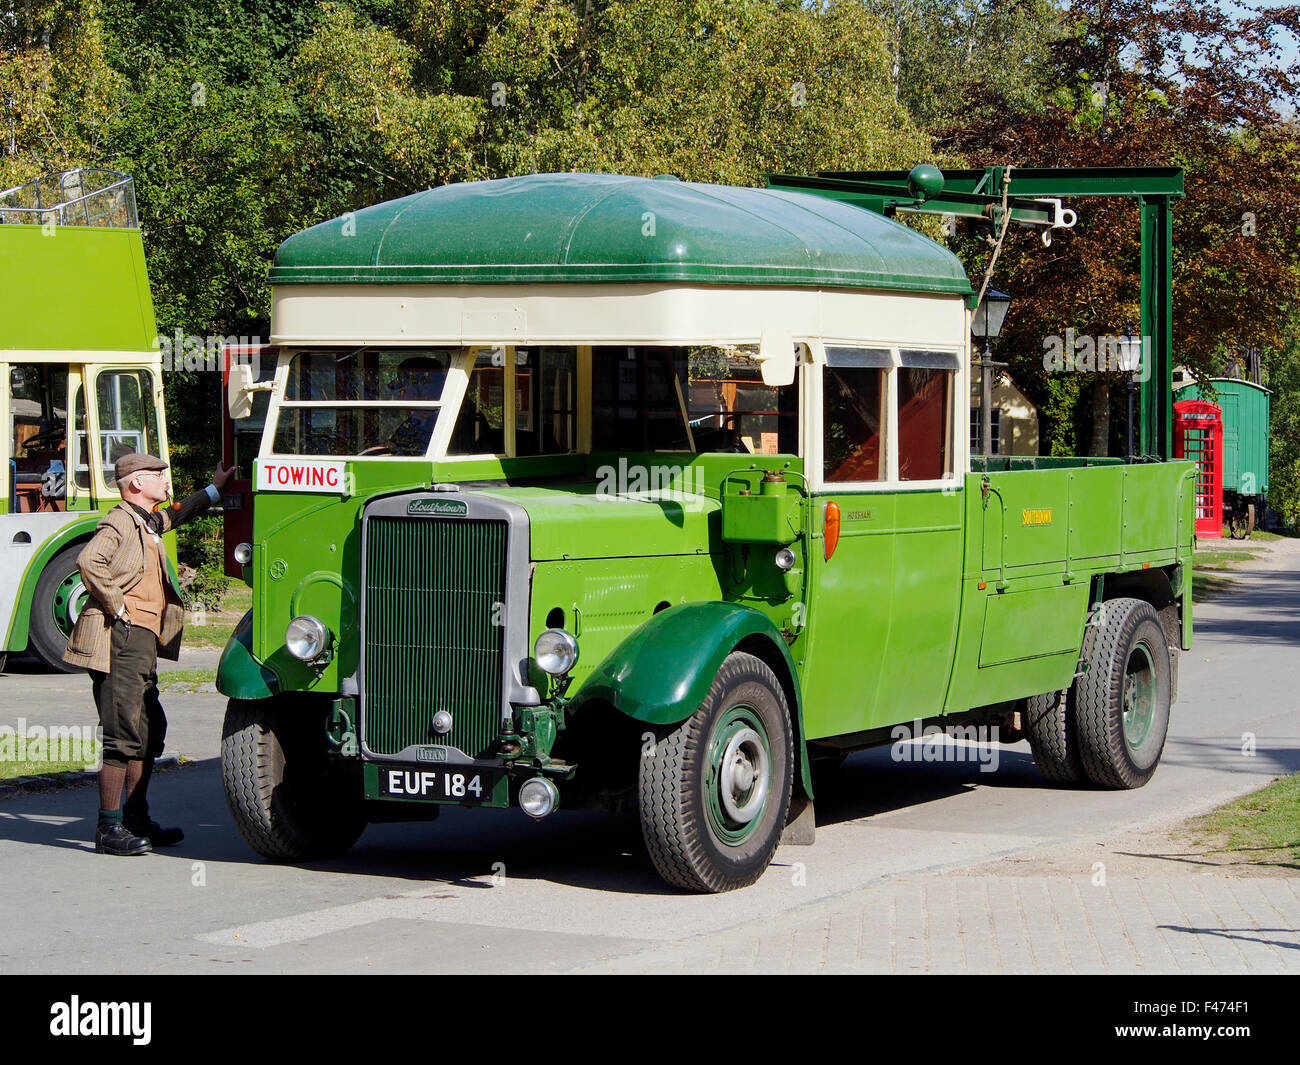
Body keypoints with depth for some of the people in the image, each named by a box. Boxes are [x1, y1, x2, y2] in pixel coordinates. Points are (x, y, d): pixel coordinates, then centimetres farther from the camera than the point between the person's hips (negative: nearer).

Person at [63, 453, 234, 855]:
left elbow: (174, 516, 44)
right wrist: (116, 606, -22)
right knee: (123, 734, -10)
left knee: (150, 729, 15)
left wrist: (213, 490, 48)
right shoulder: (118, 523, -10)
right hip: (122, 640, -10)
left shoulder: (146, 523, 21)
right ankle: (109, 829, -7)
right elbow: (89, 560, -28)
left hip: (143, 642, 10)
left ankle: (136, 819, 24)